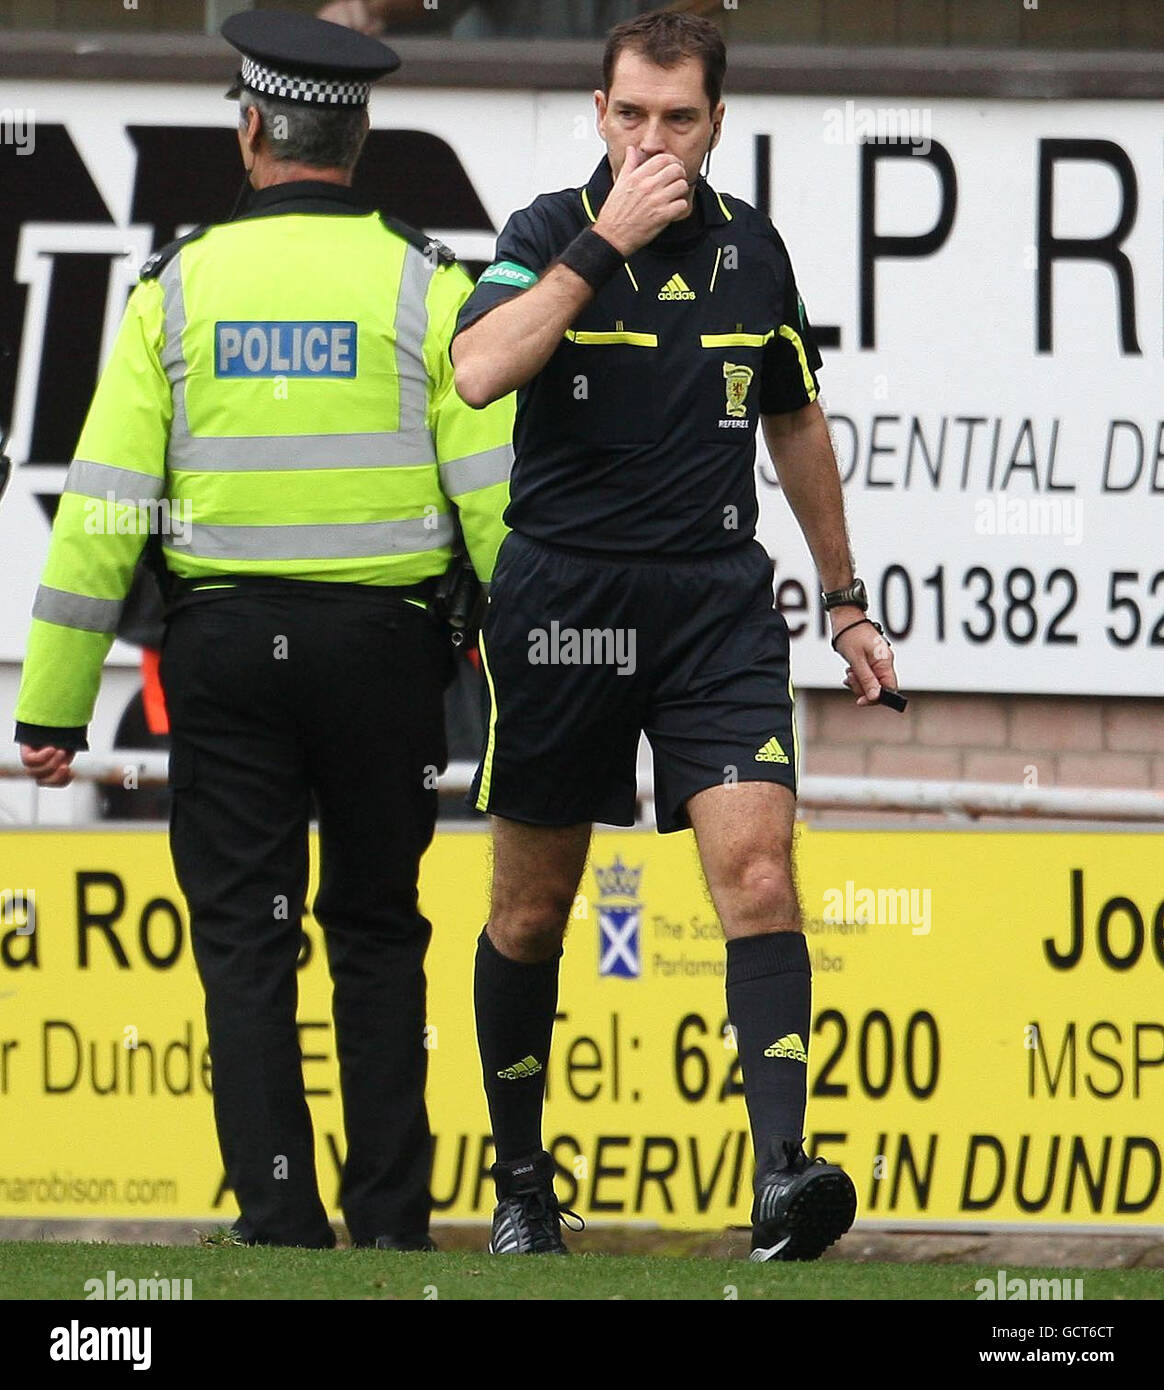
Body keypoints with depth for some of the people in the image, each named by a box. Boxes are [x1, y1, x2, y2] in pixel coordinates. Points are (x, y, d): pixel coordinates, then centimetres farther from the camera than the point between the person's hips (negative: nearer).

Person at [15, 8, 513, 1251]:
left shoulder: (178, 289, 0)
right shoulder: (423, 288, -1)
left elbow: (102, 508, -3)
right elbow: (496, 497, -6)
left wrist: (52, 707, 0)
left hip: (225, 639, 0)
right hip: (384, 641, 0)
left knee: (244, 940, 4)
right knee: (377, 936, 12)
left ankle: (278, 1219, -5)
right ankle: (390, 1220, 9)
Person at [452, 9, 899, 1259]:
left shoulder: (751, 250, 6)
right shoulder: (549, 234, -5)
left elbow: (797, 426, 20)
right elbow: (479, 371, -25)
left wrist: (846, 602, 23)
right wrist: (603, 244, -24)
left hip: (716, 598, 1)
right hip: (563, 596, -1)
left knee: (756, 866, -16)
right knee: (532, 908, 8)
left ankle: (784, 1178, -25)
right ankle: (521, 1181, 25)